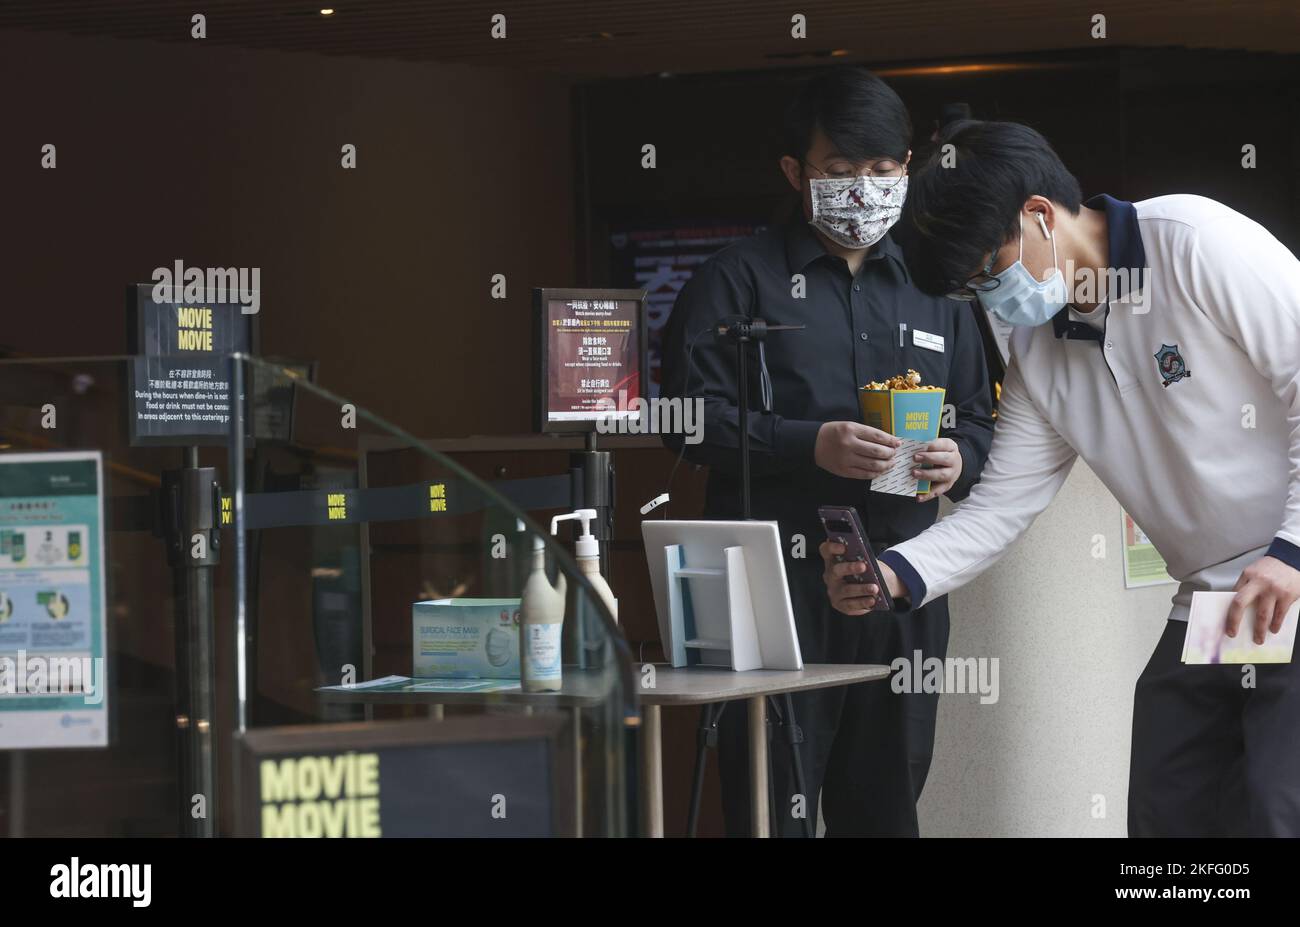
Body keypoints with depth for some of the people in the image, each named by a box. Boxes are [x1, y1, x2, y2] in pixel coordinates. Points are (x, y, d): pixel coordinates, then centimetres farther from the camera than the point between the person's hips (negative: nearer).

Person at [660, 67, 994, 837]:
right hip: (779, 581, -5)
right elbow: (694, 417, -6)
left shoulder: (932, 289, 19)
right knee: (775, 807, -7)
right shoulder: (743, 278, 4)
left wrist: (960, 458, -4)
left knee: (886, 801, 8)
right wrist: (811, 446, -19)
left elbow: (982, 421, 20)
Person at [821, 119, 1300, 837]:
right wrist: (896, 575, -9)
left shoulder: (1195, 243, -13)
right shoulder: (1037, 353, 10)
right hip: (1205, 611, 8)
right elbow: (1001, 507, 9)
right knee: (1164, 815, 7)